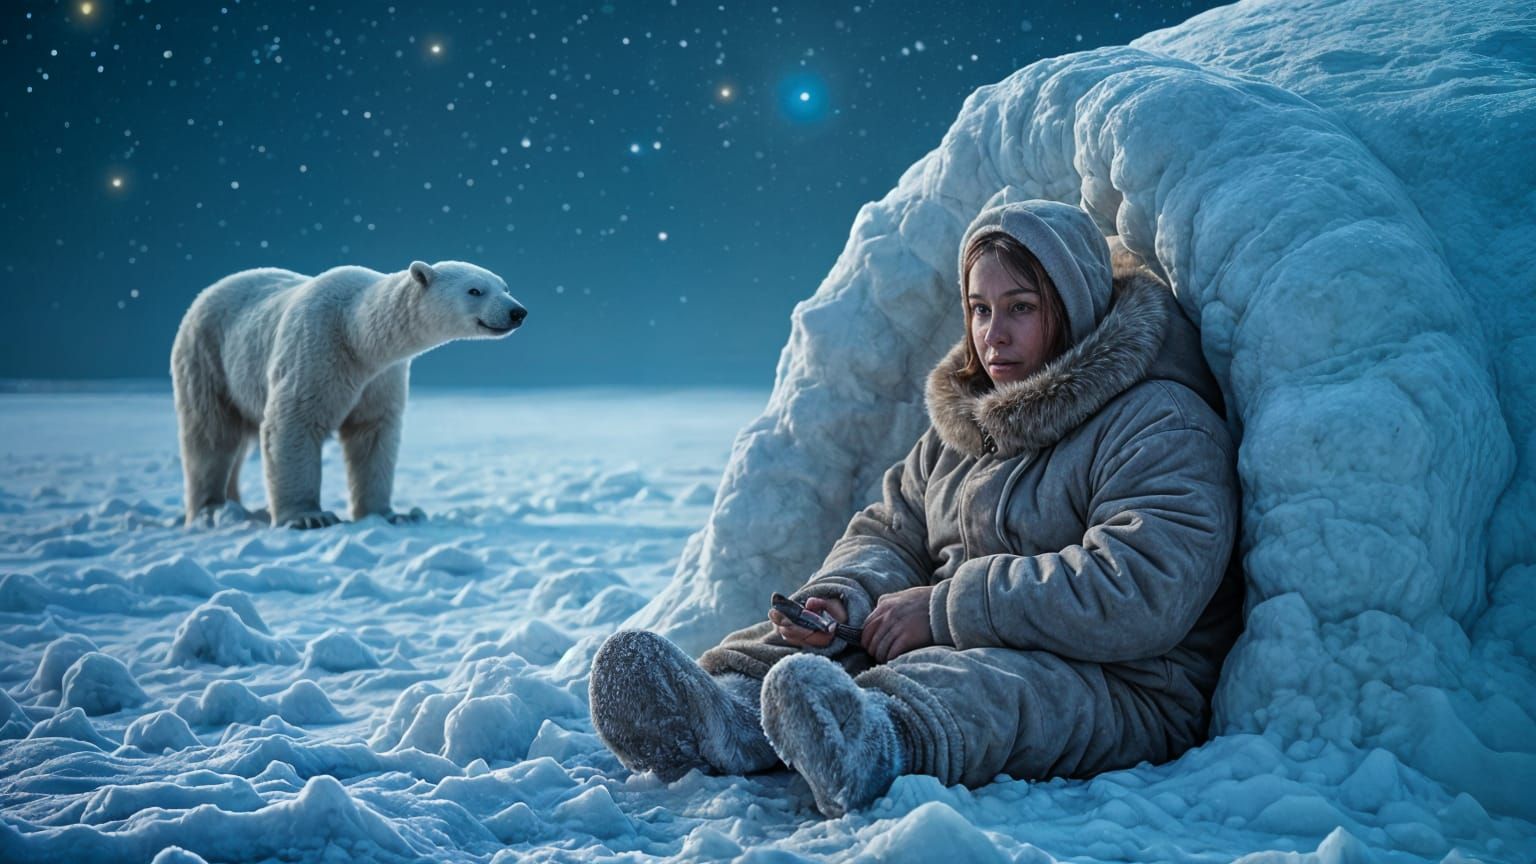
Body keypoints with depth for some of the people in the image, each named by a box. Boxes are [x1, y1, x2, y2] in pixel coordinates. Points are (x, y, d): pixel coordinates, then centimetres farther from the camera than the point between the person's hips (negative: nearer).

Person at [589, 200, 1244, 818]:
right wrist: (843, 598, -10)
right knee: (815, 630, -12)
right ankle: (723, 712, -42)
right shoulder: (962, 421, 19)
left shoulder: (1164, 428, -8)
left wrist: (947, 607, -20)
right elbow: (890, 531, 17)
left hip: (1125, 691, -7)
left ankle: (876, 744, -68)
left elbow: (1139, 594, -22)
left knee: (981, 682, -38)